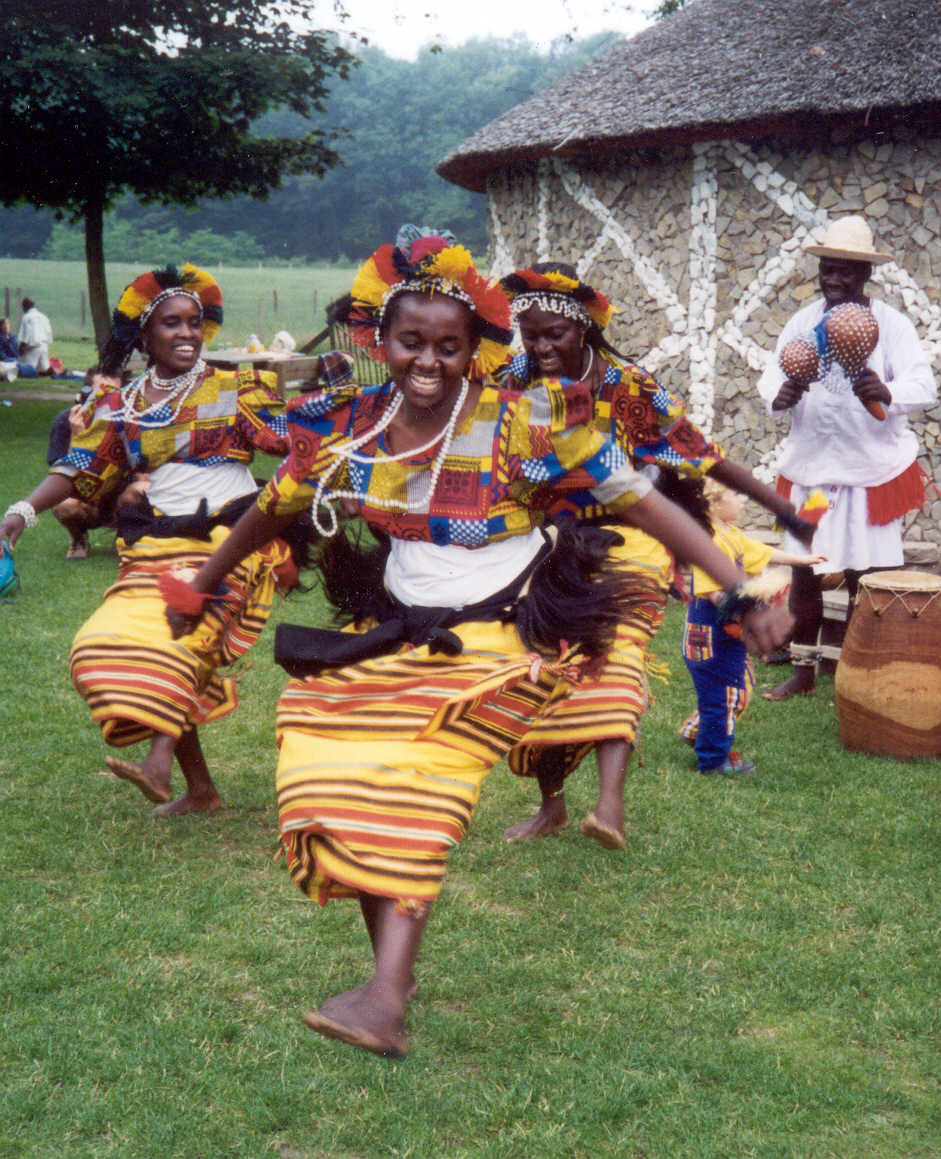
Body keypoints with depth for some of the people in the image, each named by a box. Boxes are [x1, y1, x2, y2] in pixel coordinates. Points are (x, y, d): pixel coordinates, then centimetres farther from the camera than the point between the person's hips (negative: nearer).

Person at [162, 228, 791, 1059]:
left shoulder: (524, 425, -13)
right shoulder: (348, 427, -2)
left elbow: (644, 502, -11)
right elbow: (271, 512, 15)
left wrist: (742, 590, -16)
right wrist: (199, 587, 26)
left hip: (501, 633, -5)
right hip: (399, 629, 5)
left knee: (423, 780, -24)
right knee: (332, 758, -14)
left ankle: (386, 997, -28)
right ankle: (394, 965, -1)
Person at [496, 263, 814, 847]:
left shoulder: (628, 387, -10)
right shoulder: (516, 381, -2)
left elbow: (704, 455, -6)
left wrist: (788, 510, -6)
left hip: (621, 541, -4)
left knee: (615, 654, -23)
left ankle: (612, 800, -37)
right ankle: (551, 803, 22)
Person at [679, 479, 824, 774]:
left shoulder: (731, 535, 6)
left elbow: (760, 551, 22)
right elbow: (717, 594, -31)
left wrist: (801, 559, 30)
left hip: (730, 632, 10)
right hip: (711, 636, -10)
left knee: (742, 682, 23)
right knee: (721, 694, 2)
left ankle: (696, 730, 36)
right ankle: (714, 759, 17)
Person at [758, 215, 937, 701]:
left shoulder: (891, 324, -5)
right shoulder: (803, 322, 6)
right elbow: (771, 375, 4)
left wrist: (887, 393, -37)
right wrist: (778, 395, -21)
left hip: (871, 469, -3)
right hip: (810, 467, 4)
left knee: (864, 578, 0)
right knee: (803, 573, 8)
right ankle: (802, 670, 22)